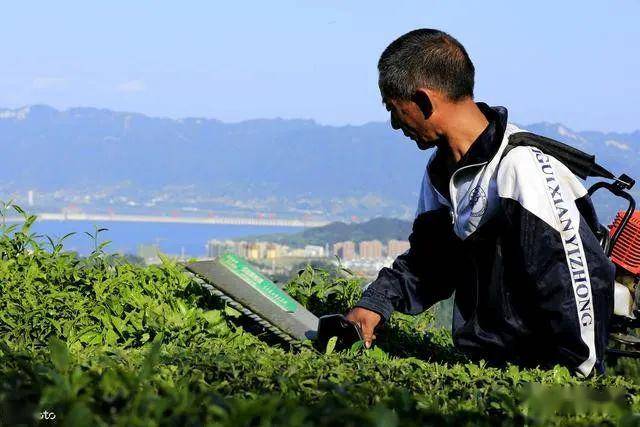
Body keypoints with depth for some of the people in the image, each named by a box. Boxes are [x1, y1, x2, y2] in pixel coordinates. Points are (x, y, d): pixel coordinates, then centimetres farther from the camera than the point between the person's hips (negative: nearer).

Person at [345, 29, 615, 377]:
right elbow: (426, 262, 26)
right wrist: (376, 302, 9)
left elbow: (580, 278, -19)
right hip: (481, 371, 9)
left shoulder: (522, 166, -17)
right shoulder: (440, 171, 12)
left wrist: (574, 380, -16)